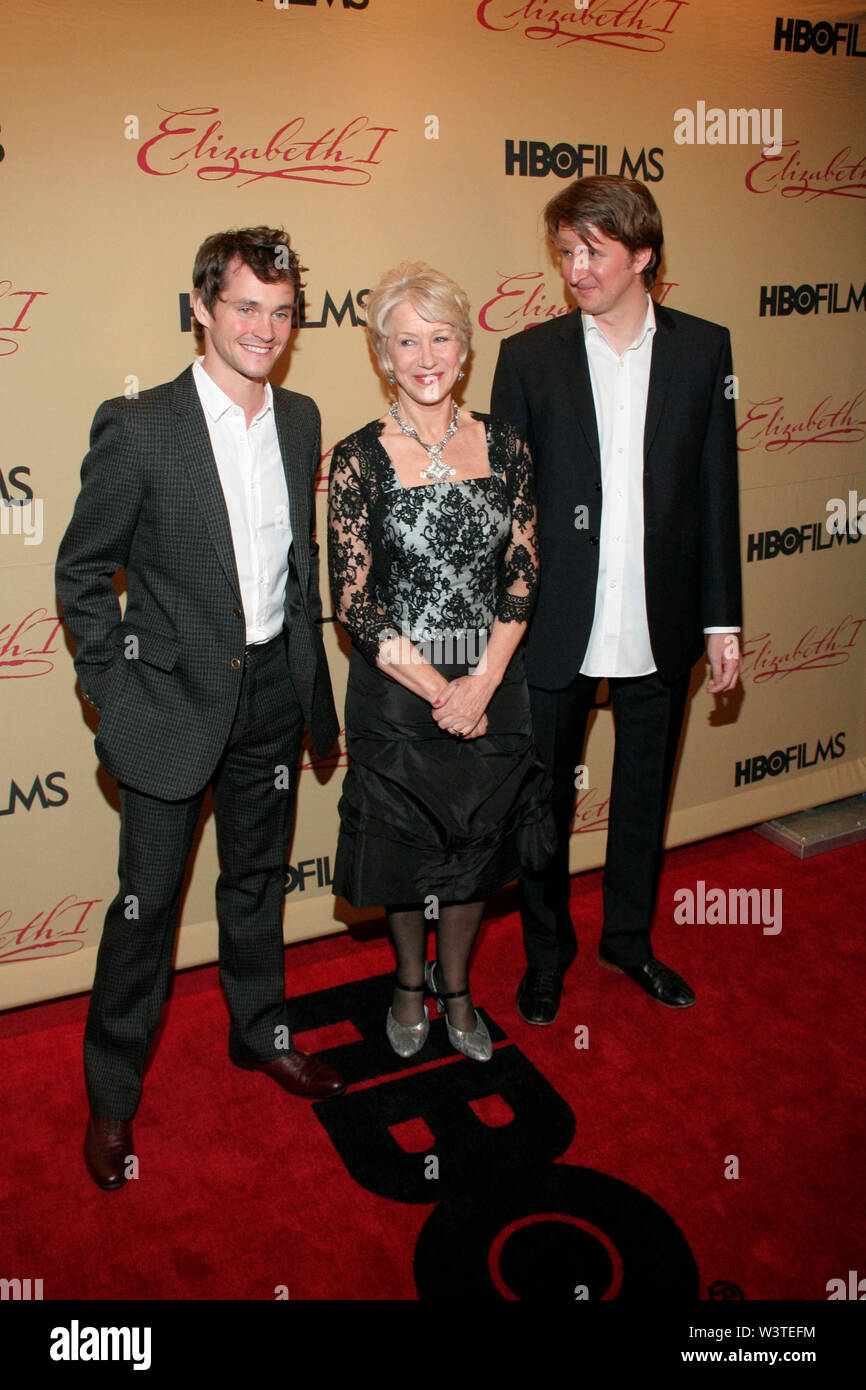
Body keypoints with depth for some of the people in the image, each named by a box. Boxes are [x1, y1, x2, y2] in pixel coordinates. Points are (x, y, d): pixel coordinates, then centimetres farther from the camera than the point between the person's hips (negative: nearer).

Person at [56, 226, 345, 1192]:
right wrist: (115, 688, -10)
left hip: (274, 691, 5)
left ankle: (259, 1030, 42)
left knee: (257, 876, 20)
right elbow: (80, 572, -6)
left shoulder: (299, 419, 4)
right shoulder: (138, 428, -12)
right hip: (177, 697, -5)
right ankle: (111, 1094, 25)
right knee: (149, 897, 5)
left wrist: (304, 662, 10)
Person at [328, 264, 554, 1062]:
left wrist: (481, 683, -12)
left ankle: (456, 987, 41)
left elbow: (522, 575, -1)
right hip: (395, 691, -2)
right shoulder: (359, 460, -9)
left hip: (492, 688, 3)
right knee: (406, 846, 15)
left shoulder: (504, 447, 0)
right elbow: (354, 600, -12)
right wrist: (438, 691, -14)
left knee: (478, 846, 16)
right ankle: (410, 981, 42)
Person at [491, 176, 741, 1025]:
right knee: (544, 795, 11)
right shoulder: (529, 357, -2)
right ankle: (546, 950, 33)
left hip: (660, 630, 2)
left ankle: (628, 938, 39)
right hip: (556, 627, -1)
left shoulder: (702, 348, 2)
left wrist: (722, 619, 2)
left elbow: (716, 491, 4)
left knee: (645, 792, 16)